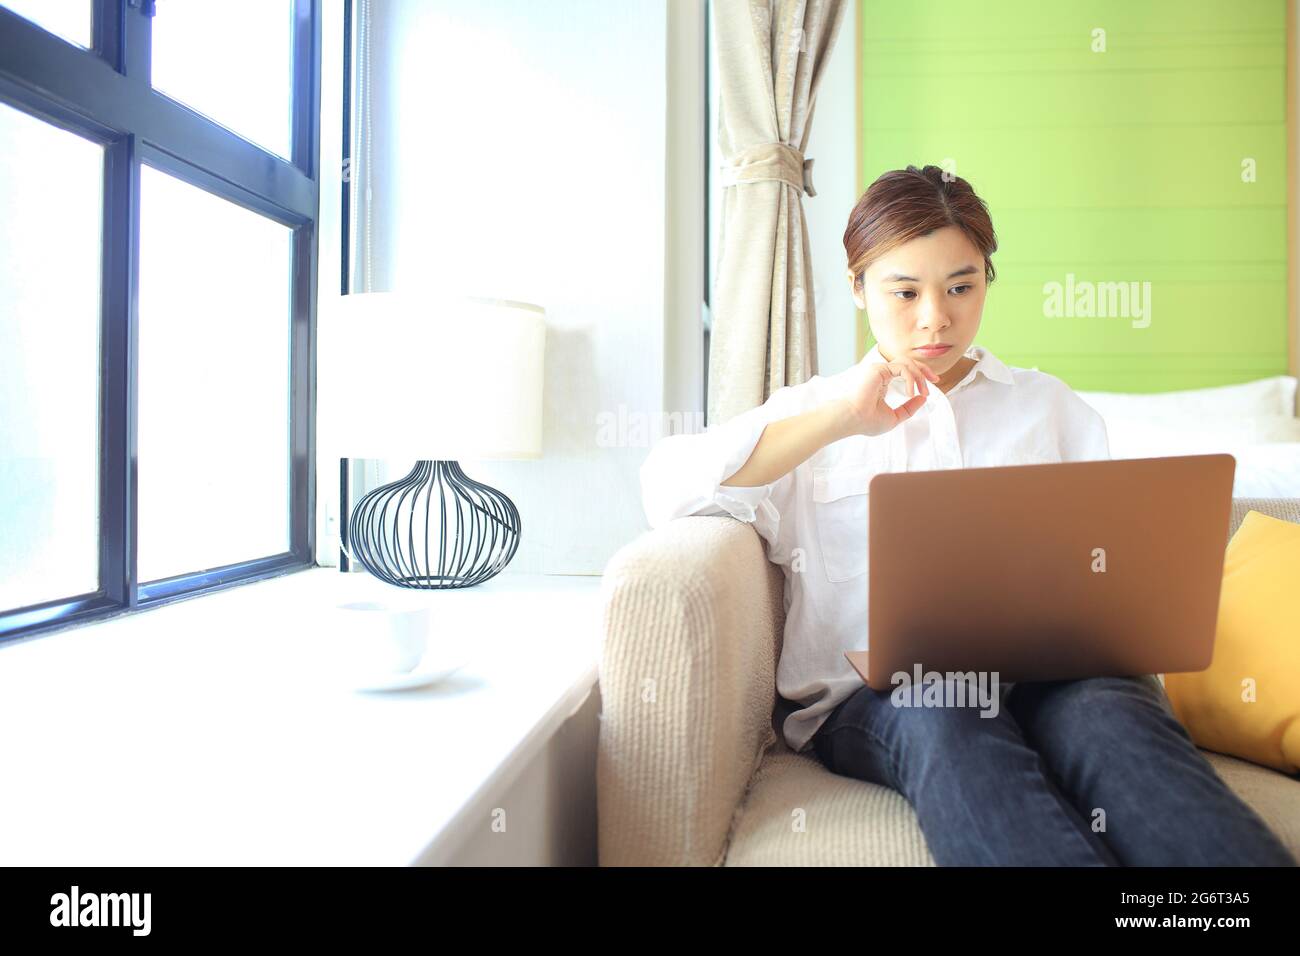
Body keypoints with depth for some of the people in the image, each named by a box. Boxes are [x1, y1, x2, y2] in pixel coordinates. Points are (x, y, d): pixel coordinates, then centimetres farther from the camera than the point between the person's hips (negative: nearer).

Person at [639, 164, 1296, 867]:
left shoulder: (1049, 405, 23)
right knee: (940, 724, -36)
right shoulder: (813, 412, 16)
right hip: (869, 695, -1)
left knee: (1108, 709, -33)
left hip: (1041, 676, 2)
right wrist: (841, 420, -5)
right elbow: (667, 486, -2)